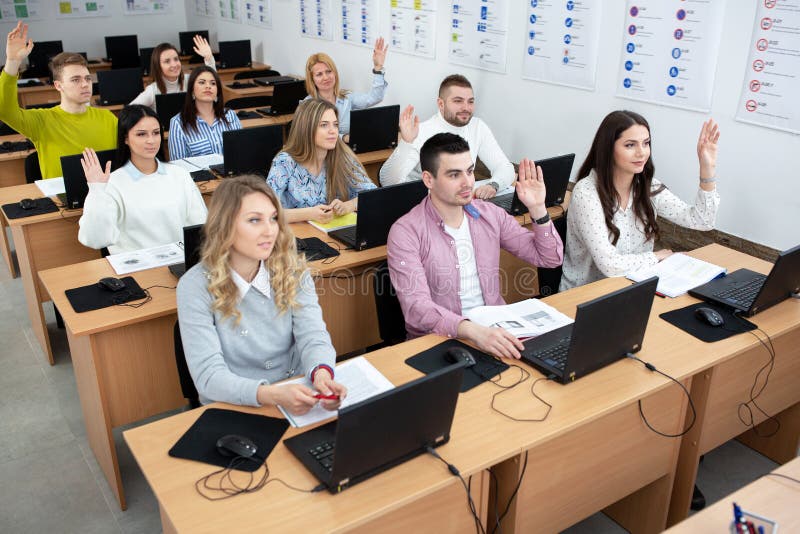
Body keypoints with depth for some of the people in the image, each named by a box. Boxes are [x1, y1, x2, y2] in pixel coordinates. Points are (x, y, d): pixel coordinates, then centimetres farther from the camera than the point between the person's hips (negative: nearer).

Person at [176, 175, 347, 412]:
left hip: (296, 398, 1)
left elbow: (313, 336, -10)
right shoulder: (196, 286, -11)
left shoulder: (292, 270, -1)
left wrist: (322, 374, -34)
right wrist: (273, 395, -36)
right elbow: (208, 374, -19)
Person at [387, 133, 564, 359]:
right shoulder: (405, 232, -11)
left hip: (494, 330, 5)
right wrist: (472, 330, -39)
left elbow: (550, 258, 11)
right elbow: (416, 307, -23)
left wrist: (537, 209, -5)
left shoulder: (490, 215, 6)